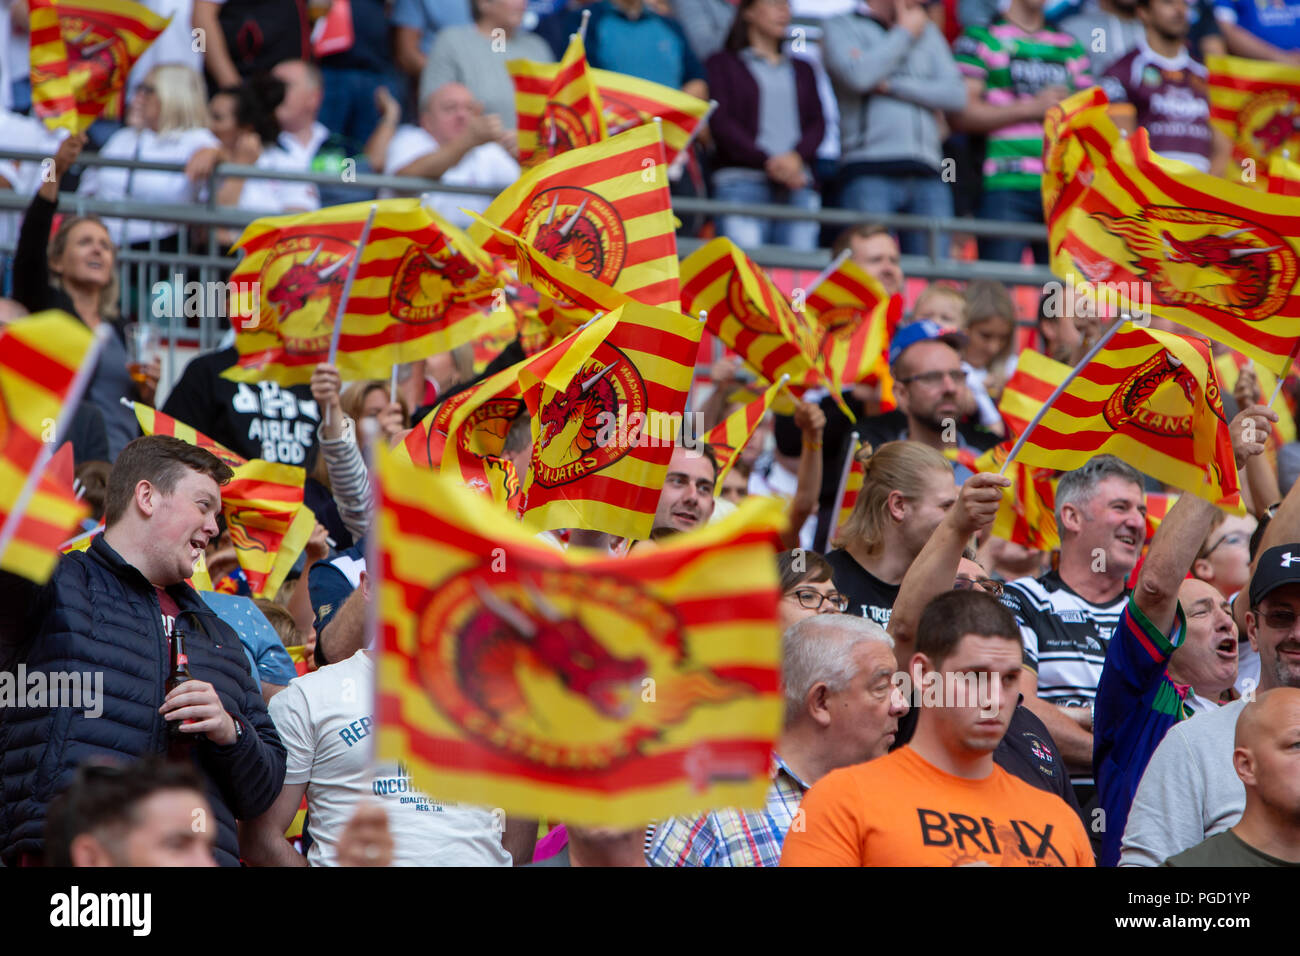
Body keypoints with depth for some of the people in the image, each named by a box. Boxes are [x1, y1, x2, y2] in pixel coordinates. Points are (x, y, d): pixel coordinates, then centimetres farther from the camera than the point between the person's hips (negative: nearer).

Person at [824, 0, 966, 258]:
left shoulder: (928, 33, 22)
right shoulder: (843, 28, 10)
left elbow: (956, 94, 8)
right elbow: (858, 76, -12)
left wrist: (891, 86, -2)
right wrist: (905, 33, 2)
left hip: (928, 177, 4)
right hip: (869, 173, -4)